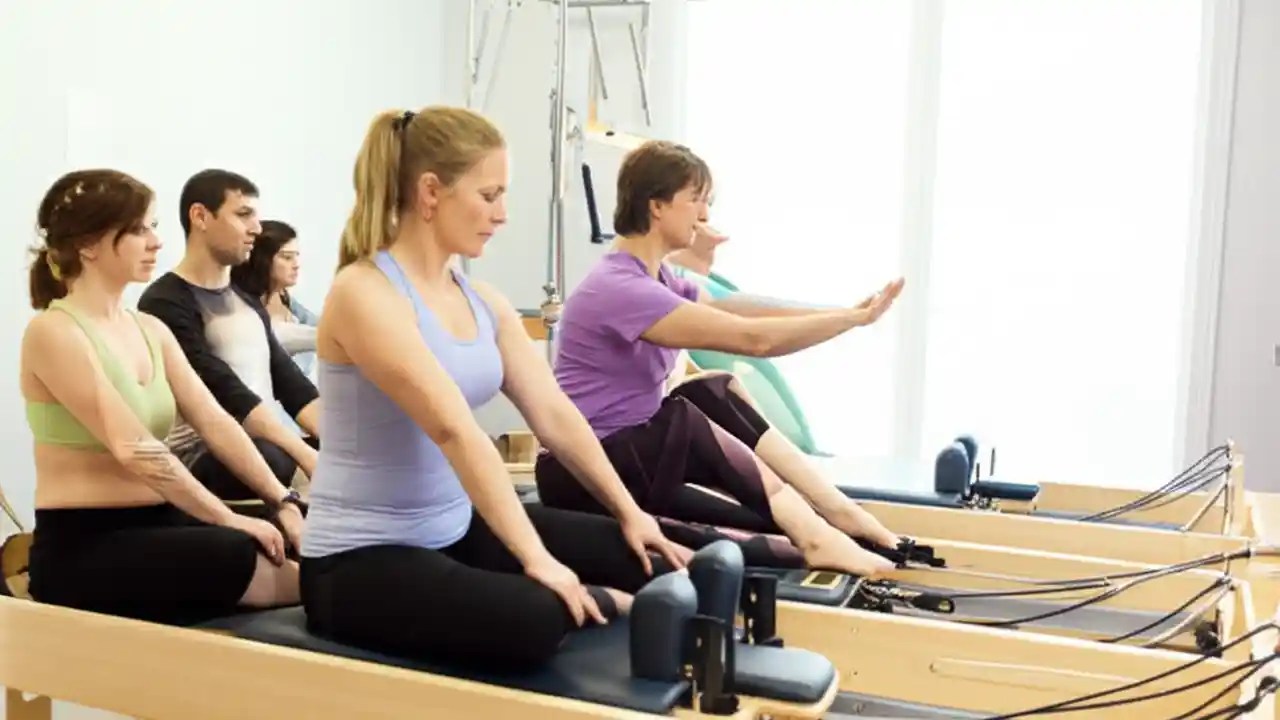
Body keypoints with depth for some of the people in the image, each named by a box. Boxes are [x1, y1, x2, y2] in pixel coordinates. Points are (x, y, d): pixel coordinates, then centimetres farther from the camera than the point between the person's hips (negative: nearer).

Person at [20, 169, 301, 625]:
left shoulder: (151, 330, 13)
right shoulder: (53, 332, -10)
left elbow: (215, 423, 4)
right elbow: (134, 448, -19)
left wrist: (283, 502, -8)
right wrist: (228, 519, -19)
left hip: (154, 528, 7)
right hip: (84, 547, -7)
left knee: (295, 555, -14)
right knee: (248, 558, -28)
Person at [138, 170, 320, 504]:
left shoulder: (248, 301, 19)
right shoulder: (166, 303, -6)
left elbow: (292, 386, 10)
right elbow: (228, 396, -18)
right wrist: (306, 454, -26)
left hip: (269, 446, 8)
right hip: (203, 458, -7)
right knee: (283, 464, -37)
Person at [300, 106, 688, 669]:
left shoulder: (484, 302, 6)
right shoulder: (364, 294, -20)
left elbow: (554, 414, 6)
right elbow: (455, 431, -29)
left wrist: (629, 513, 3)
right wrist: (533, 558, -33)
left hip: (458, 529, 8)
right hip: (362, 557, -7)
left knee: (640, 559, -3)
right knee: (532, 619, -31)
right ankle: (606, 605, -3)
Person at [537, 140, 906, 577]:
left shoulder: (655, 279, 9)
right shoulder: (620, 288, -23)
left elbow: (736, 315, 1)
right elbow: (753, 338, -27)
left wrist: (848, 313, -8)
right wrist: (855, 317, -19)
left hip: (629, 448, 9)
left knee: (717, 392, -3)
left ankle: (833, 510, -5)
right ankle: (812, 533, -14)